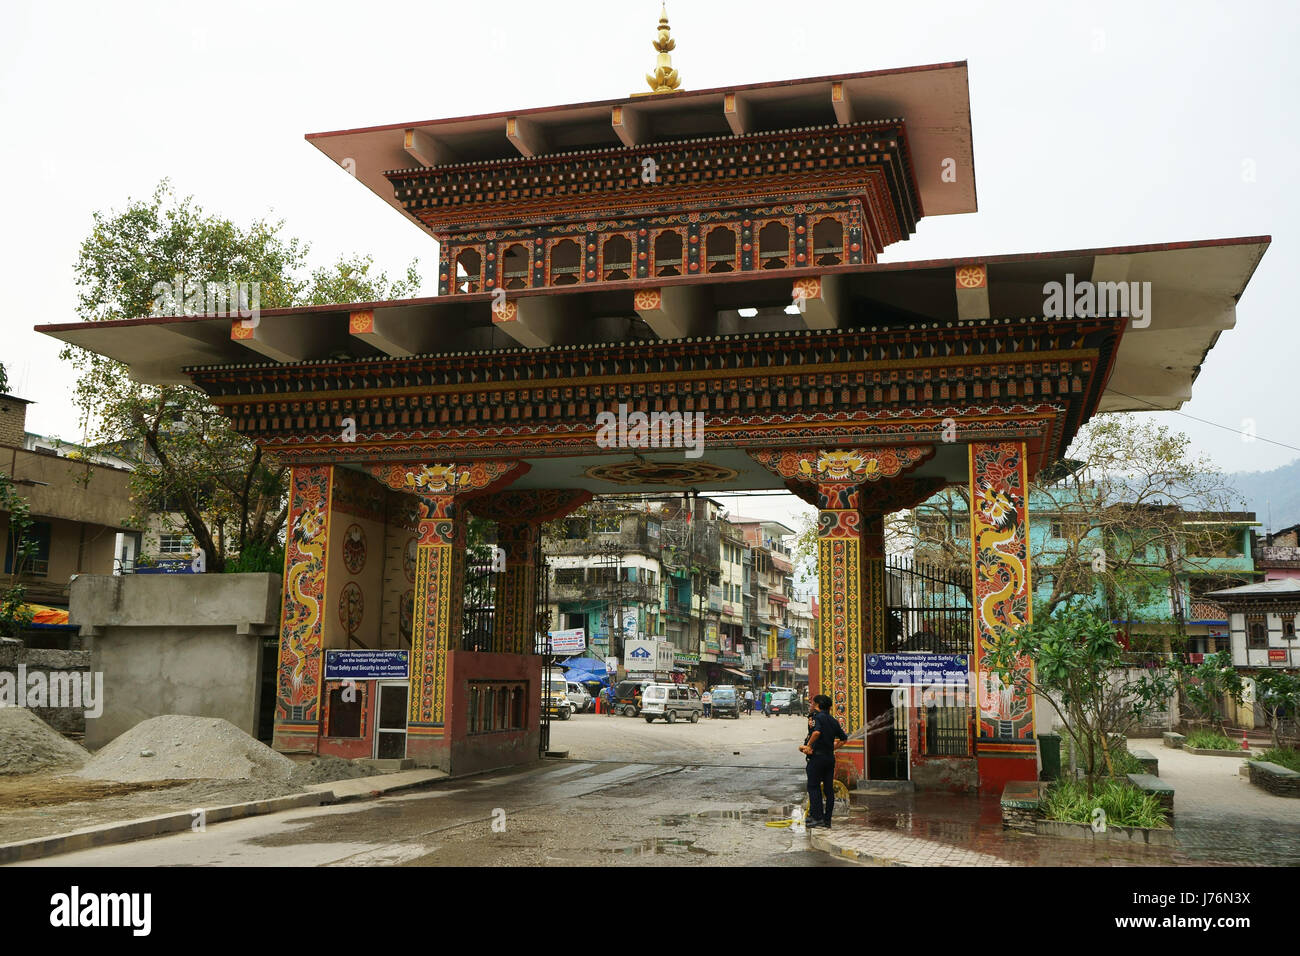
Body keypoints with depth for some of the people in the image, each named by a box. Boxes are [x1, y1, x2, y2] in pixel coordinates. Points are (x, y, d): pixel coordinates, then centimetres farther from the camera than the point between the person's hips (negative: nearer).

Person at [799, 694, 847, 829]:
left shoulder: (817, 716, -8)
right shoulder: (833, 720, 14)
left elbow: (817, 732, -27)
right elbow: (843, 739, 21)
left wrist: (809, 745, -15)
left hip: (817, 756, -7)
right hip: (830, 757, 7)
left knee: (813, 787, -1)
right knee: (829, 788, 8)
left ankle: (818, 817, -6)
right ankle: (827, 820, 11)